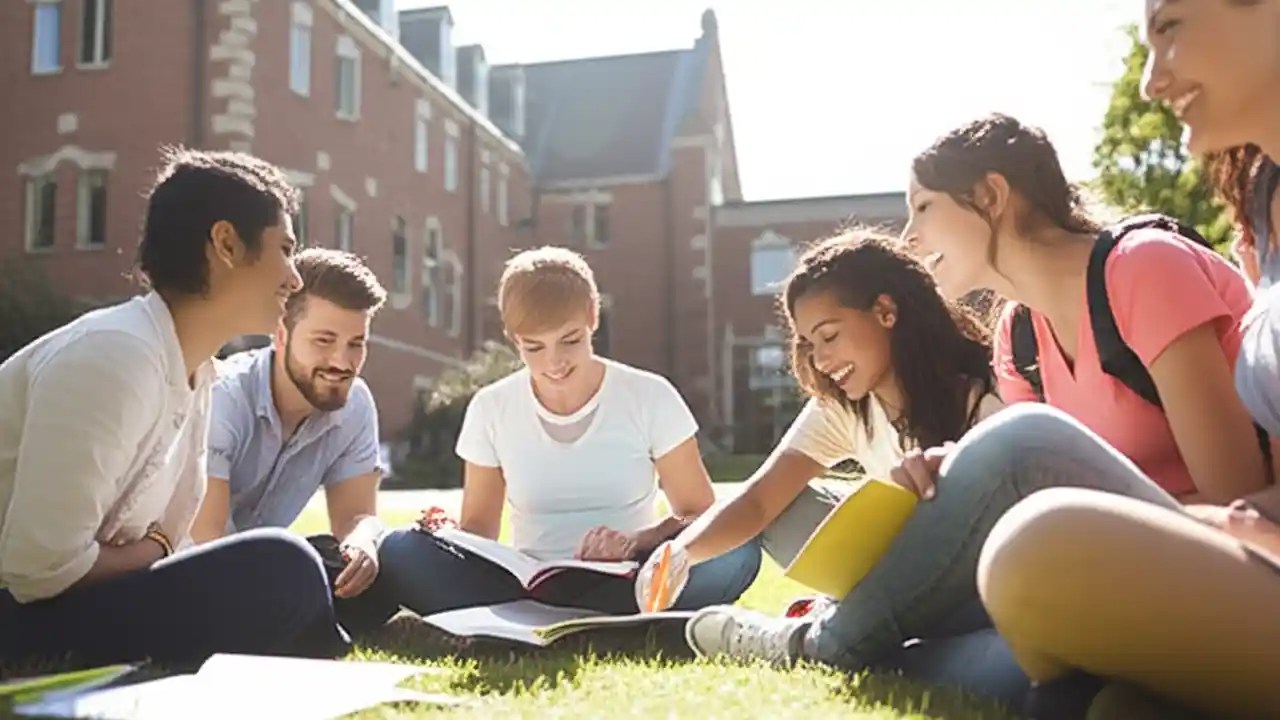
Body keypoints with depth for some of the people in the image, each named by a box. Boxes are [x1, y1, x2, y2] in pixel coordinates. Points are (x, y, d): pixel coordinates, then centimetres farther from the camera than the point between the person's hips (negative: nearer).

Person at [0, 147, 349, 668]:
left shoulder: (195, 370, 6)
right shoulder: (113, 354, -22)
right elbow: (42, 569, -25)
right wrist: (157, 549, -9)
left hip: (80, 605, 10)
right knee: (279, 570, -25)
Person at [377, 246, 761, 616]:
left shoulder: (650, 397, -3)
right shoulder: (491, 409, 3)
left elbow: (701, 516, 0)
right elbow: (478, 527, 10)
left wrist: (636, 541, -21)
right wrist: (448, 536, -15)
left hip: (627, 583, -1)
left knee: (735, 552, -31)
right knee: (400, 551, -23)